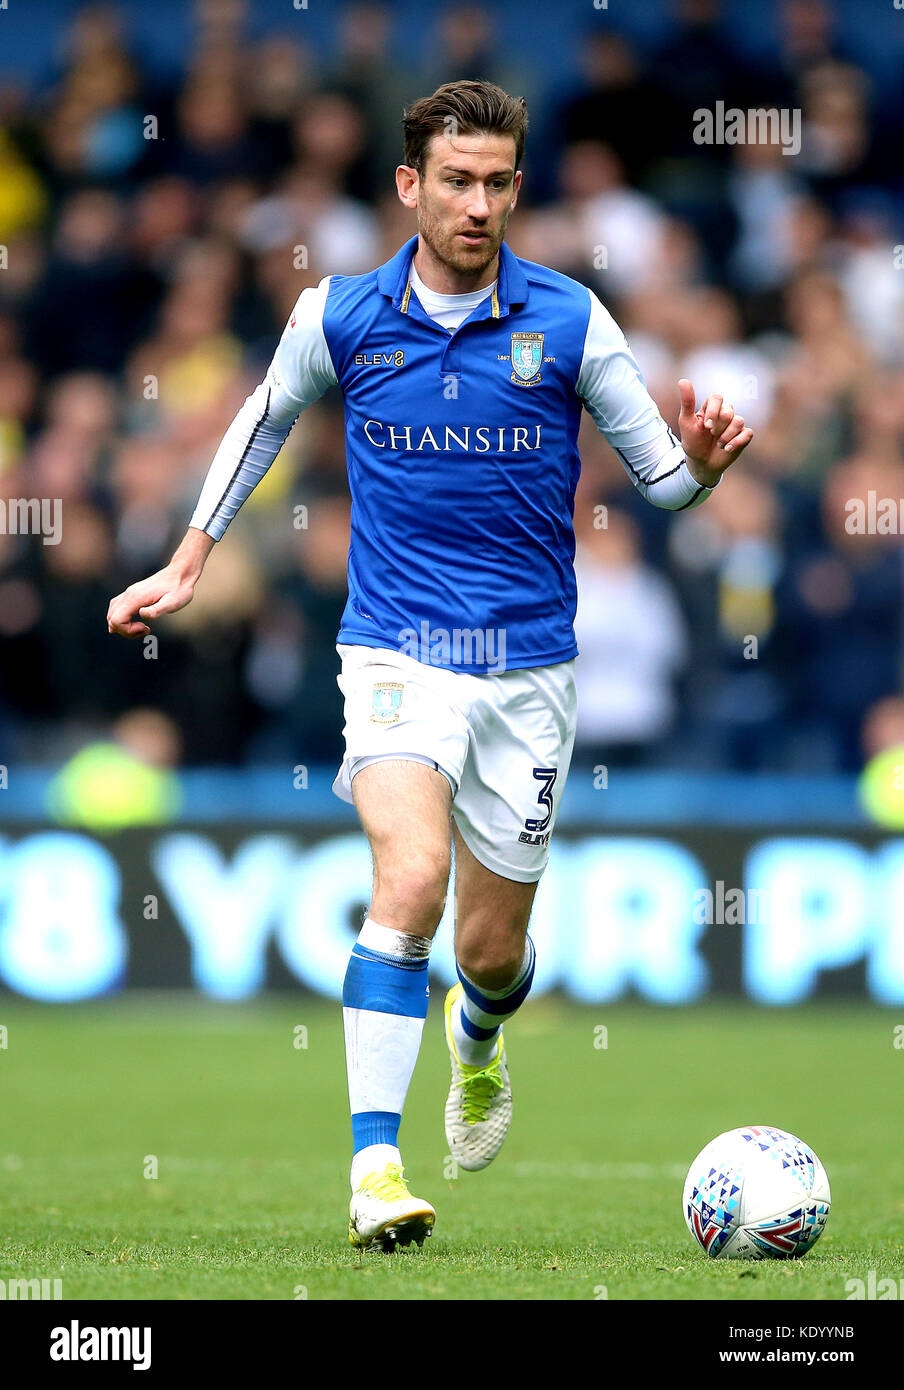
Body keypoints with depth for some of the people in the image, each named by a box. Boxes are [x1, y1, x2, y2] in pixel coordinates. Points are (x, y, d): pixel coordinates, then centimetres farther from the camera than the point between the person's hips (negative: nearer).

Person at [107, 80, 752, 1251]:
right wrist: (187, 565, 20)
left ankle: (477, 1045, 46)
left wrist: (702, 461, -20)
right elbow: (267, 417, 19)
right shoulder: (338, 316, -1)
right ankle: (375, 1164, -26)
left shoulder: (568, 320, -3)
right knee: (412, 877, -26)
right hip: (396, 654, -1)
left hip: (527, 668, 1)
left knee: (492, 951, 8)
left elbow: (661, 477, 3)